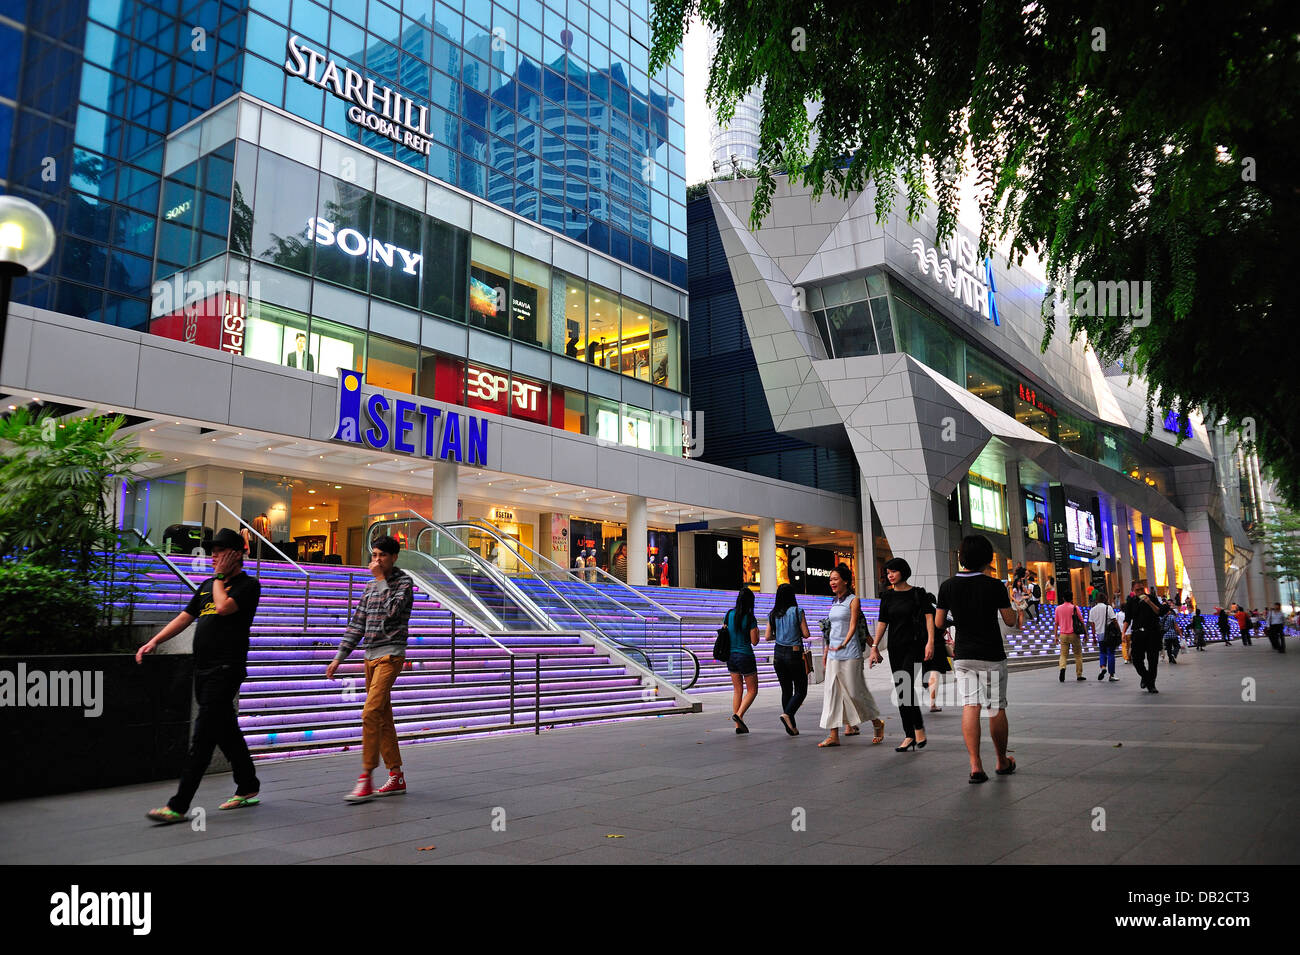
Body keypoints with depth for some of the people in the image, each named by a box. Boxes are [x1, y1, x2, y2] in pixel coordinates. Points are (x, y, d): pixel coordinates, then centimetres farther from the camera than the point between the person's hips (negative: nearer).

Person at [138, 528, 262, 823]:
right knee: (226, 731, 14)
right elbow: (184, 617, 19)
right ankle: (248, 788, 27)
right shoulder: (207, 585, 19)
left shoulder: (249, 585, -5)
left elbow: (224, 607, -21)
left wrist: (220, 577, -6)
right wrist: (154, 641, 7)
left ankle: (179, 806, -9)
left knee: (202, 737, -10)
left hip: (226, 669, -8)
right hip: (203, 668, 8)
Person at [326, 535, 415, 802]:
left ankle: (365, 780, -15)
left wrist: (381, 579, -13)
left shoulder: (404, 581, -3)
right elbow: (357, 623, 17)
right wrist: (339, 657, 12)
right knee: (383, 717, 9)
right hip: (371, 656, 7)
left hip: (390, 655, -7)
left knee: (370, 713, -17)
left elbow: (392, 610, -20)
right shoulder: (371, 586, 16)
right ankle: (396, 778, 16)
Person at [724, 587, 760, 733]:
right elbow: (754, 642, -9)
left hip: (731, 656, 5)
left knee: (737, 690, 14)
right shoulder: (750, 618, -13)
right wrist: (757, 631, 8)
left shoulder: (729, 614, 1)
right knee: (752, 690, 8)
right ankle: (739, 715, -13)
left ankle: (738, 725, 11)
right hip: (745, 656, -5)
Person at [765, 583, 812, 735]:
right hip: (795, 653, -4)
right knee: (801, 691, 5)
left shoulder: (773, 614, 3)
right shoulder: (797, 611, -8)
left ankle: (791, 726, 11)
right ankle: (787, 714, -19)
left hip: (779, 654, 4)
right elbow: (806, 634, -8)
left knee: (786, 690, 12)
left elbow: (768, 636, 4)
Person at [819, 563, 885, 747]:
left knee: (855, 691, -1)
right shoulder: (835, 603, 15)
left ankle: (877, 724, 20)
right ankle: (833, 735, 2)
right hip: (834, 654, 7)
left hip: (850, 653, -7)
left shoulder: (853, 600, -5)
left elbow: (853, 625, -14)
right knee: (832, 692, 1)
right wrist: (826, 651, 18)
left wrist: (844, 644, -28)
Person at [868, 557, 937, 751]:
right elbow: (882, 622, 9)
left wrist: (930, 642, -19)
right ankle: (909, 735, 10)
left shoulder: (918, 593, -2)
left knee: (906, 687, -17)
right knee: (900, 691, 4)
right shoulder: (887, 596, 10)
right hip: (895, 648, 5)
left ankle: (919, 728, 1)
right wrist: (874, 646, 2)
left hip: (914, 646, -5)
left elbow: (929, 617, -8)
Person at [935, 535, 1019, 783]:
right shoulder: (994, 586, -11)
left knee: (970, 707, 0)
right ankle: (1002, 762, 26)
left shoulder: (948, 586, -4)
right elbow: (1010, 621, -4)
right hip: (991, 656, -2)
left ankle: (975, 766, -9)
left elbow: (938, 623, 3)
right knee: (997, 709, 11)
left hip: (963, 655, 2)